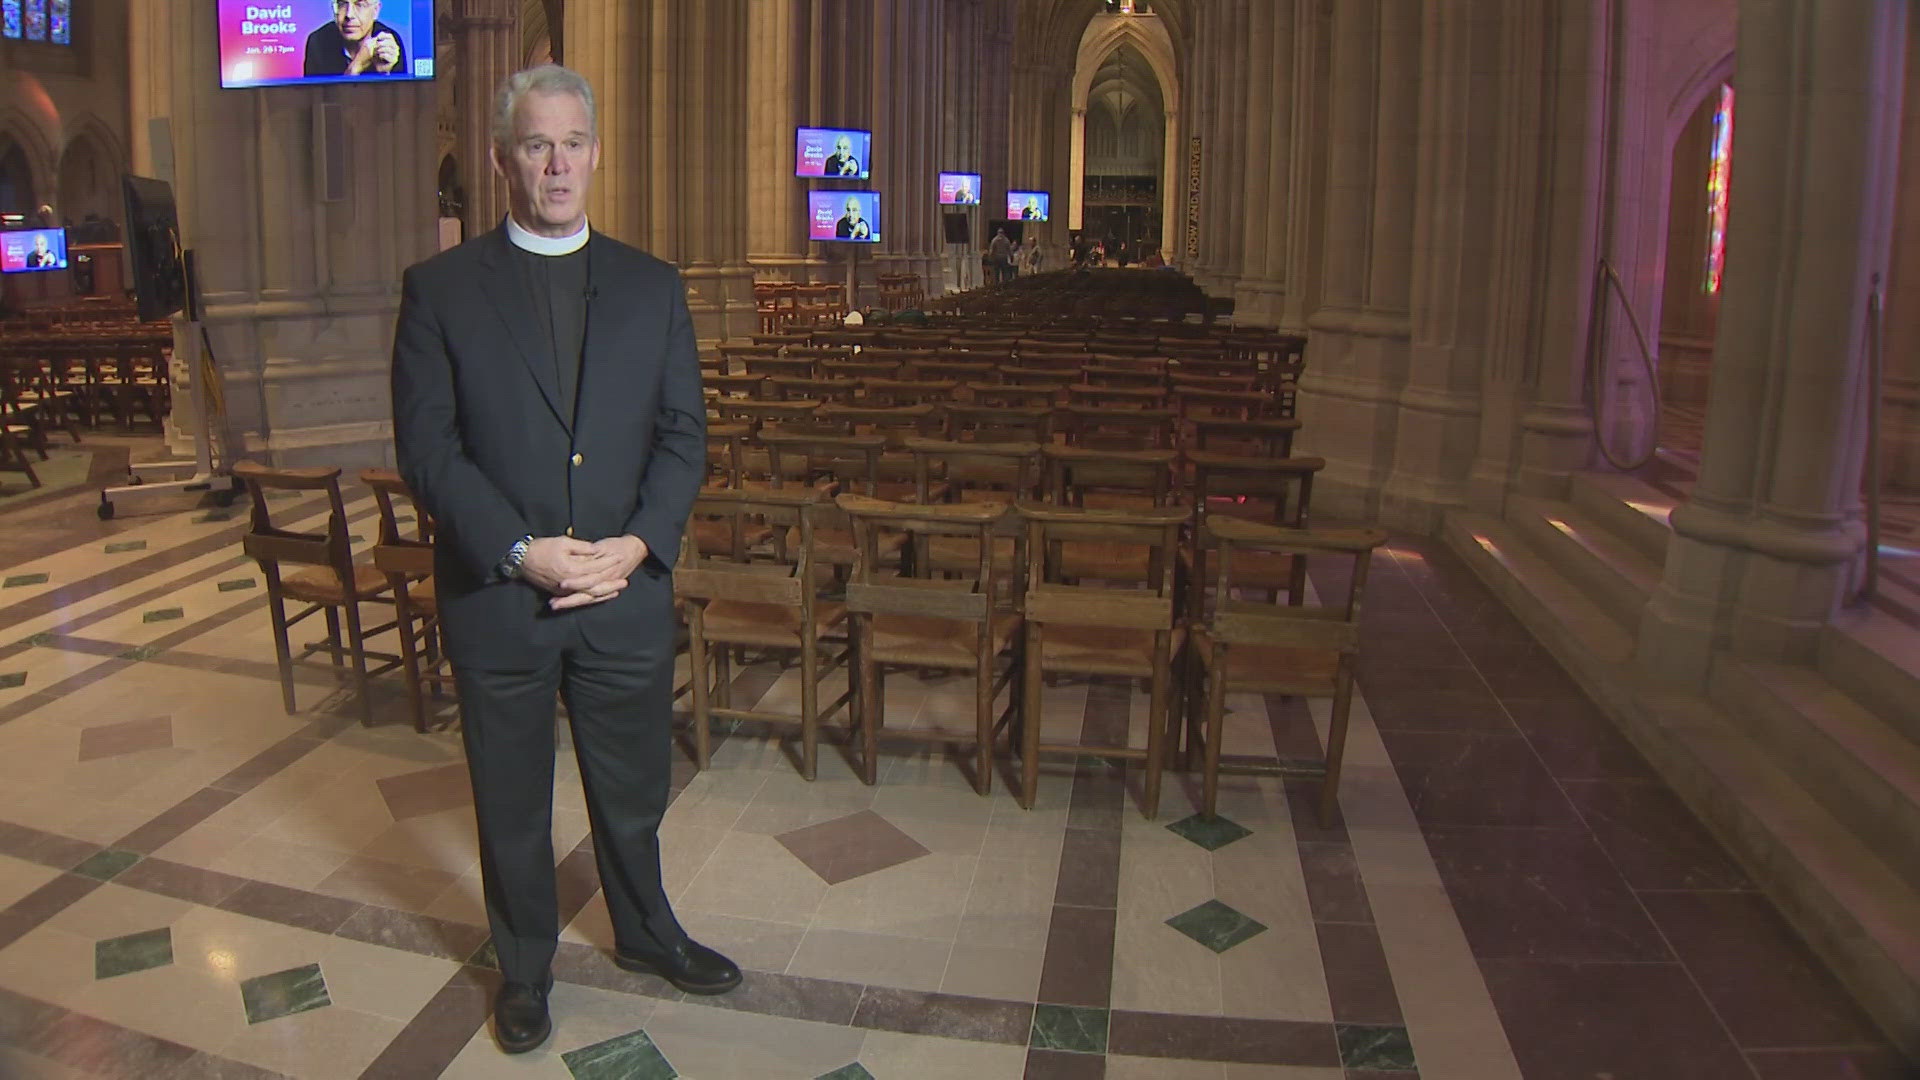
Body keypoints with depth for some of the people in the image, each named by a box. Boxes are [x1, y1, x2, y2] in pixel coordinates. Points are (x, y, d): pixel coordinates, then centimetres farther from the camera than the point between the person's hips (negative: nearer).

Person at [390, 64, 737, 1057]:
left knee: (632, 788, 18)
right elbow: (428, 448, -7)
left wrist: (639, 543, -13)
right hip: (495, 598, -2)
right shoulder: (440, 289, -2)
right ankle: (524, 967, 37)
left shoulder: (652, 287, 5)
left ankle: (644, 931, 43)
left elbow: (683, 435, 2)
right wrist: (520, 552, -17)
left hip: (627, 593, 2)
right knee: (511, 804, 15)